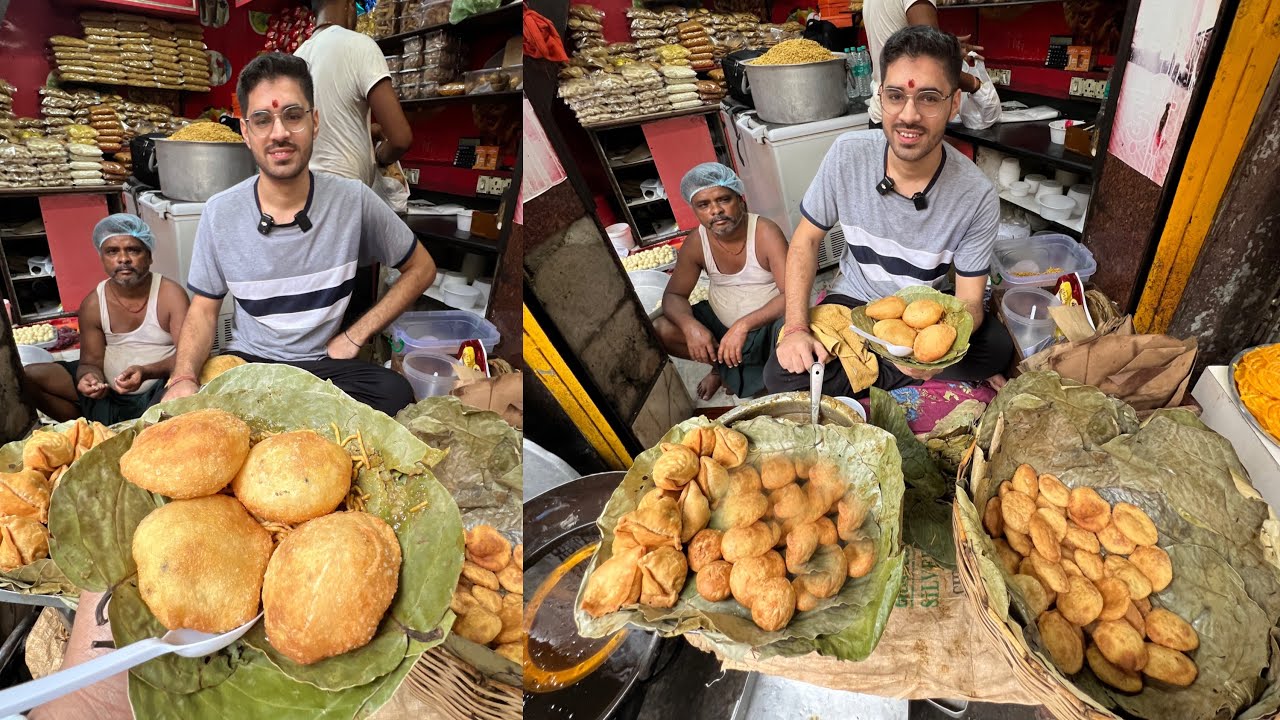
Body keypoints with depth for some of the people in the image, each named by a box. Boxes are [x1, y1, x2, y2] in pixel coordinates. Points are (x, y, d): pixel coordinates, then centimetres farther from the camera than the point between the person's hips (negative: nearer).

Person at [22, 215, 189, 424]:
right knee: (29, 377, -5)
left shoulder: (171, 294, -11)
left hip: (160, 391, -4)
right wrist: (90, 376, -22)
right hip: (107, 394, 5)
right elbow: (91, 361, 3)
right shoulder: (92, 304, 0)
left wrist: (146, 372, -35)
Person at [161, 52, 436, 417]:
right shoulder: (219, 213, -3)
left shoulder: (354, 200, -8)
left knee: (394, 393, -31)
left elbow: (421, 268, 3)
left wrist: (355, 336, -4)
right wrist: (183, 378, -17)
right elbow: (204, 309, 5)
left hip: (325, 363, 1)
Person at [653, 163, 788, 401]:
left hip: (768, 323, -4)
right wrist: (690, 325, -27)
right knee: (659, 331, -15)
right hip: (720, 323, 4)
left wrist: (744, 325, -41)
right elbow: (674, 295, -4)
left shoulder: (765, 233, -22)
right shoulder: (695, 244, -10)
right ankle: (722, 365, 6)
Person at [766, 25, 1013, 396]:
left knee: (997, 348, -28)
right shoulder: (847, 154, -18)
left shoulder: (977, 197, -21)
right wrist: (796, 328, -19)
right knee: (782, 375, -24)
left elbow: (969, 301, -16)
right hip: (853, 300, 0)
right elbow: (806, 240, -6)